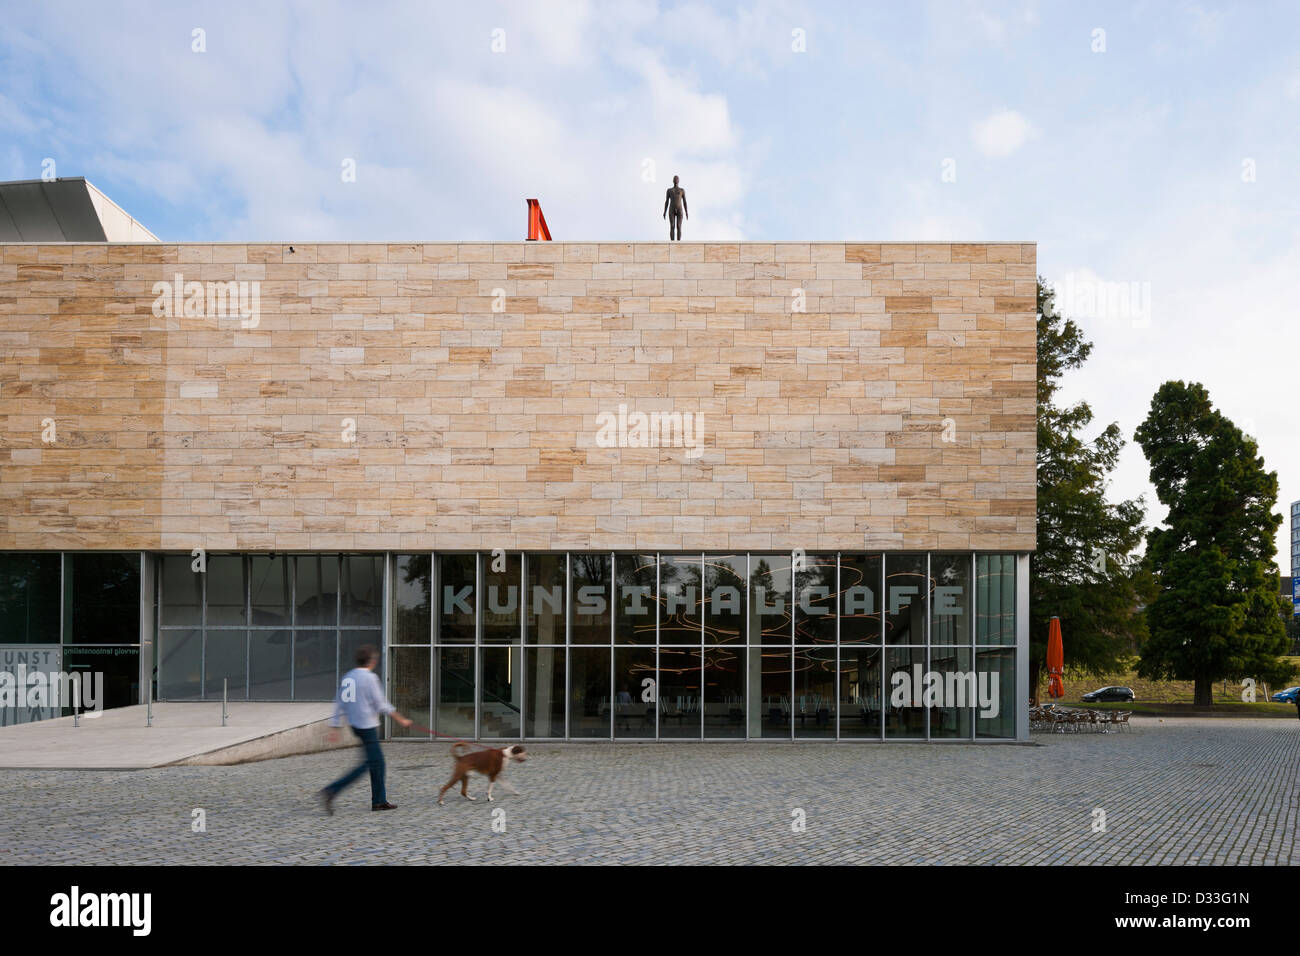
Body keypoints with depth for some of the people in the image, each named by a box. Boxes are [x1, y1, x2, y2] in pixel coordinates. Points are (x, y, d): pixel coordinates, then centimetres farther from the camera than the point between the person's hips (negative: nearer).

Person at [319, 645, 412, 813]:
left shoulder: (347, 677, 9)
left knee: (377, 761, 14)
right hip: (367, 725, -9)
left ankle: (380, 801, 18)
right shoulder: (369, 678, -14)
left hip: (355, 724, 9)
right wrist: (401, 720, -4)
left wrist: (334, 729, 13)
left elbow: (339, 704, 10)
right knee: (370, 763, -5)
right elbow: (382, 705, -13)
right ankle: (331, 791, -12)